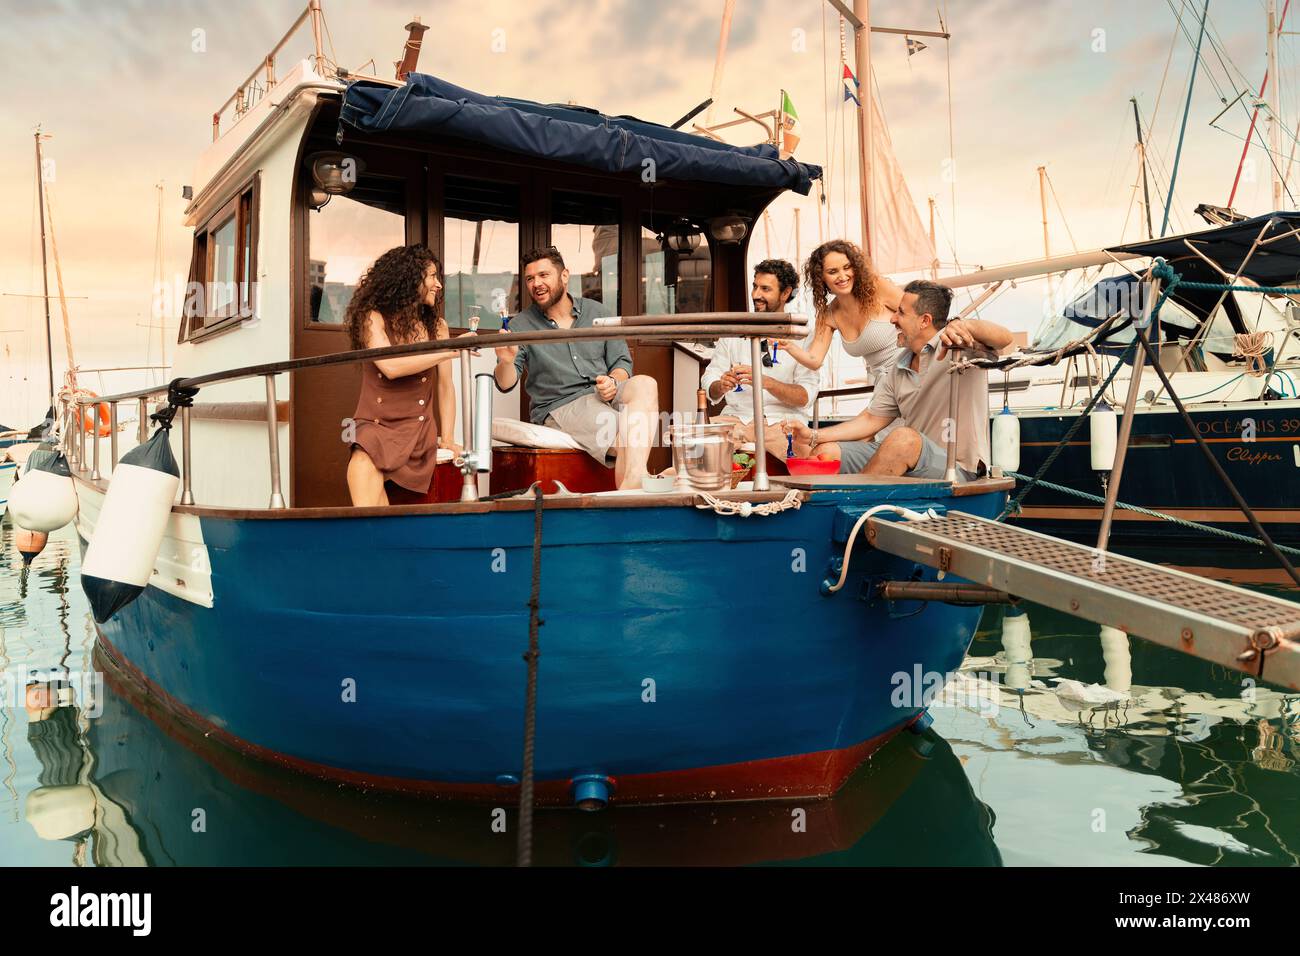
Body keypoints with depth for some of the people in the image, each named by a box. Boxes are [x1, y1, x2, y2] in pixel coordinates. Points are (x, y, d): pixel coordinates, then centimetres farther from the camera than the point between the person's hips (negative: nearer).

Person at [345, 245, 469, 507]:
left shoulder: (436, 326, 11)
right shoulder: (373, 318, 0)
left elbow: (445, 386, 9)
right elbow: (390, 367, -17)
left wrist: (447, 439, 0)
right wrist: (448, 351, -14)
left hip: (418, 433, 1)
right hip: (374, 427, -1)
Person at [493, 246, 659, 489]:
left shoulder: (597, 312, 12)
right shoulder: (520, 326, 4)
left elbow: (622, 362, 12)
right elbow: (505, 385, -3)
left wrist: (613, 381, -12)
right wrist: (506, 362, -27)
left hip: (604, 395, 4)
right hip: (559, 406, -3)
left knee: (644, 384, -31)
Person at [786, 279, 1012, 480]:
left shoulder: (957, 344, -7)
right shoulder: (898, 372, 14)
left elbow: (1004, 338, -24)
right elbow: (871, 420, 15)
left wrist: (966, 325, -43)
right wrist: (814, 436, 6)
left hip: (957, 468, -7)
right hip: (908, 459, 7)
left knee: (904, 438, -37)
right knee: (825, 451, -5)